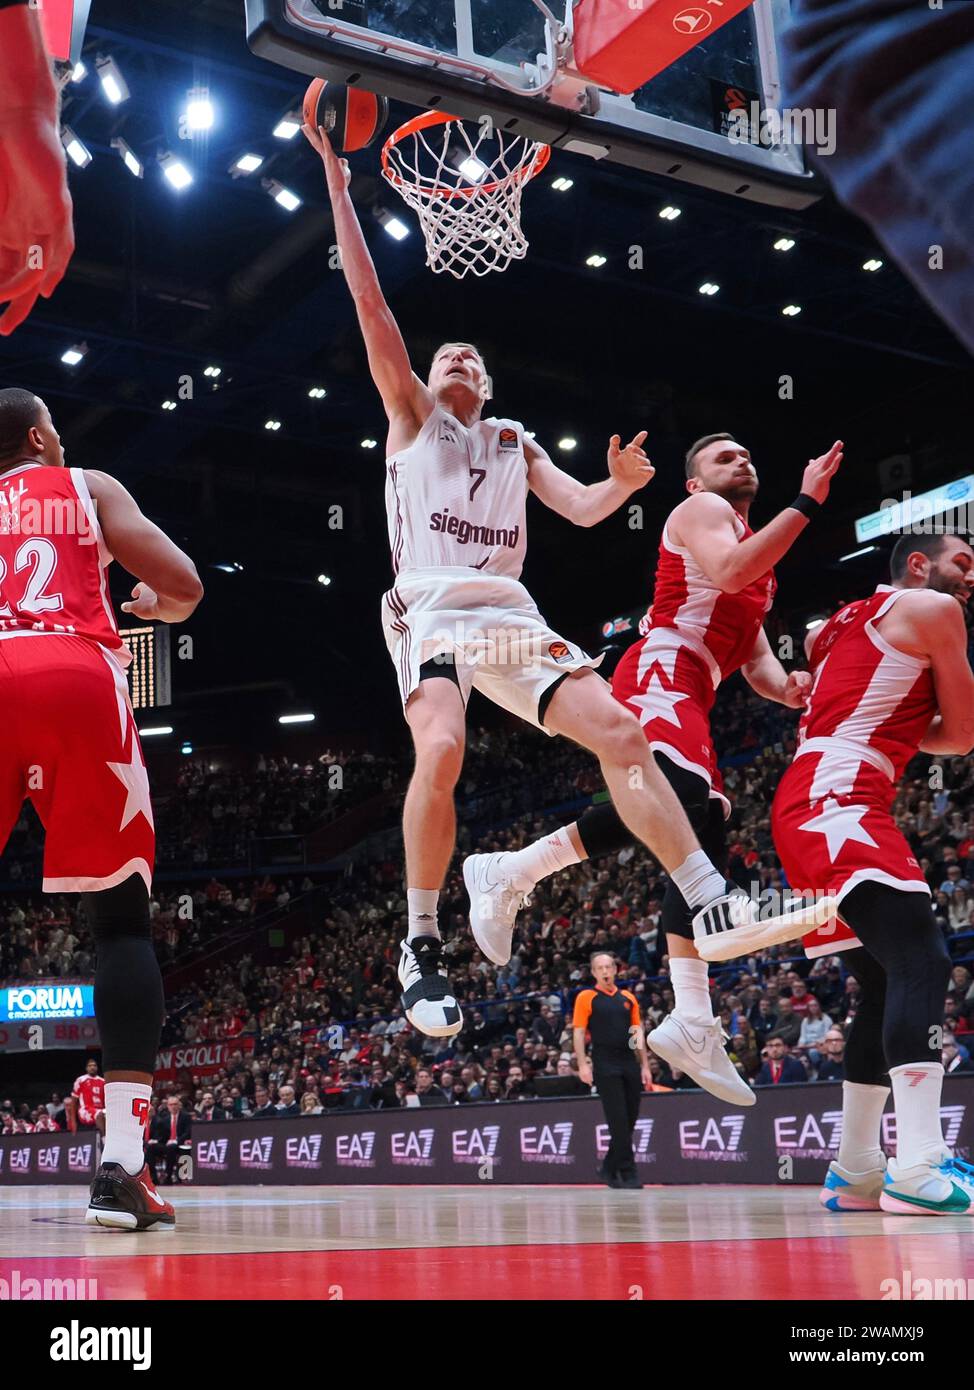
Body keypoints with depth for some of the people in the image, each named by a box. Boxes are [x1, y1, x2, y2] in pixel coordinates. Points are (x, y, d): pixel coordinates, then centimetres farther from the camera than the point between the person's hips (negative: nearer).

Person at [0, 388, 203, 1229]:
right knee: (123, 916, 4)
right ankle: (122, 1166, -8)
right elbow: (186, 585, 10)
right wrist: (158, 607, 33)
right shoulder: (88, 486, 21)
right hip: (73, 675, -2)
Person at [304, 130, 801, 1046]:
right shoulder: (411, 413, 16)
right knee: (440, 752, -30)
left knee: (621, 733, -13)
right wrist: (337, 180, 3)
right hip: (431, 607, -4)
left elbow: (582, 509, 15)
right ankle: (422, 946, -17)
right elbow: (370, 302, 8)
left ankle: (716, 909, -12)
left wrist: (623, 484, -8)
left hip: (510, 614, 4)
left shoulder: (516, 443, 27)